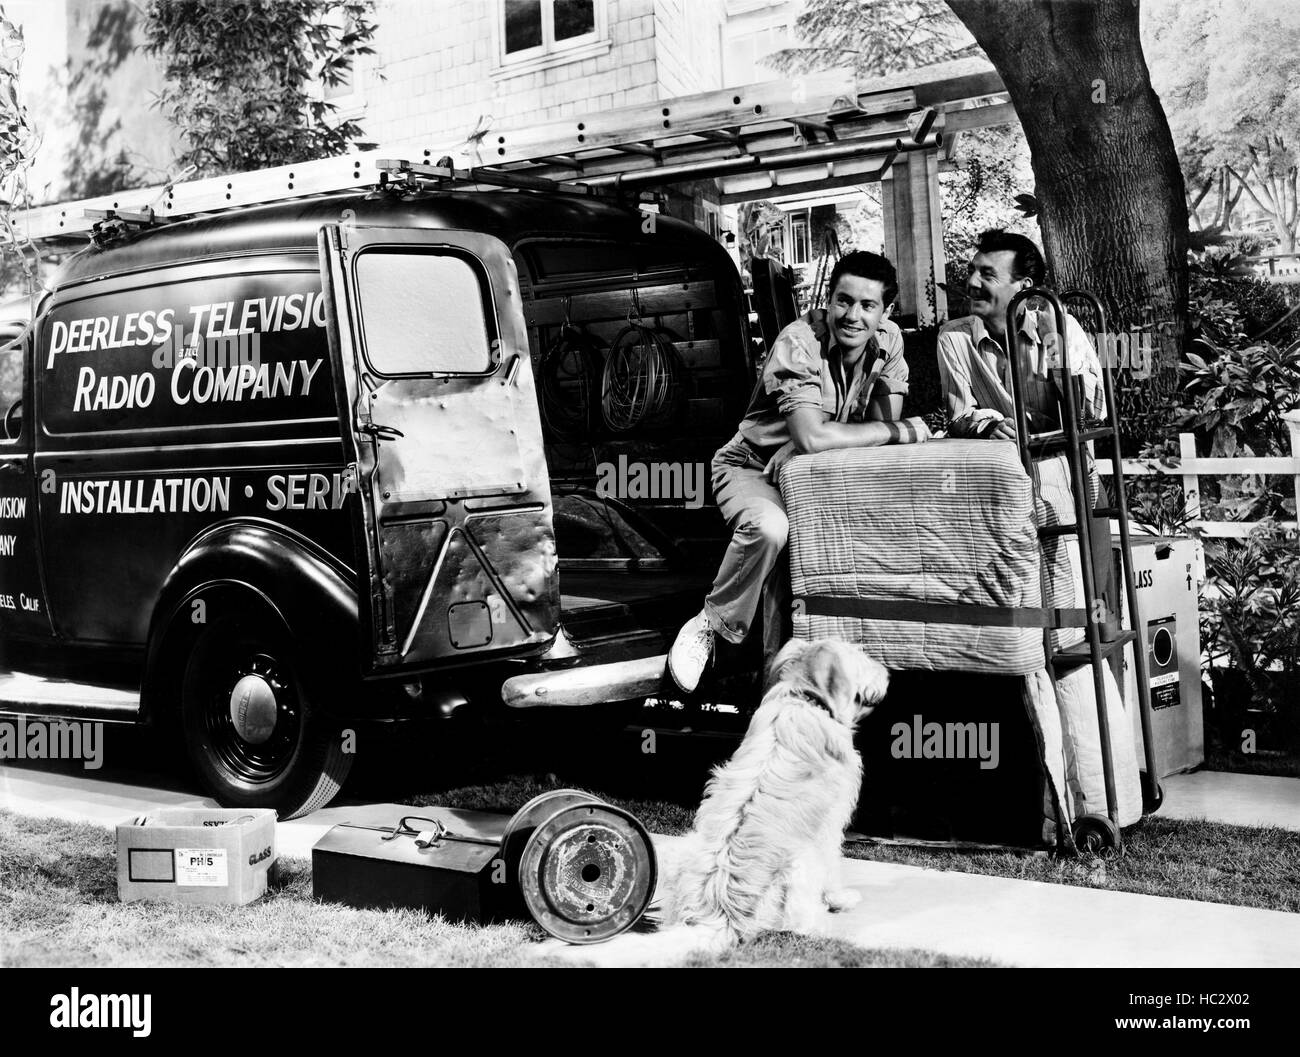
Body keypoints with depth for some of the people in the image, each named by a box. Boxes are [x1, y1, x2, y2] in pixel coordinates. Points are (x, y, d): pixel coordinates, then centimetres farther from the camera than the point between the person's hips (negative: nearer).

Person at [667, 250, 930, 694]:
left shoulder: (887, 341, -5)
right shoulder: (799, 343, -25)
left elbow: (884, 426, -9)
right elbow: (812, 436, -38)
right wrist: (901, 432, -28)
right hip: (752, 468, -5)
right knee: (769, 527, -38)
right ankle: (711, 627, -14)